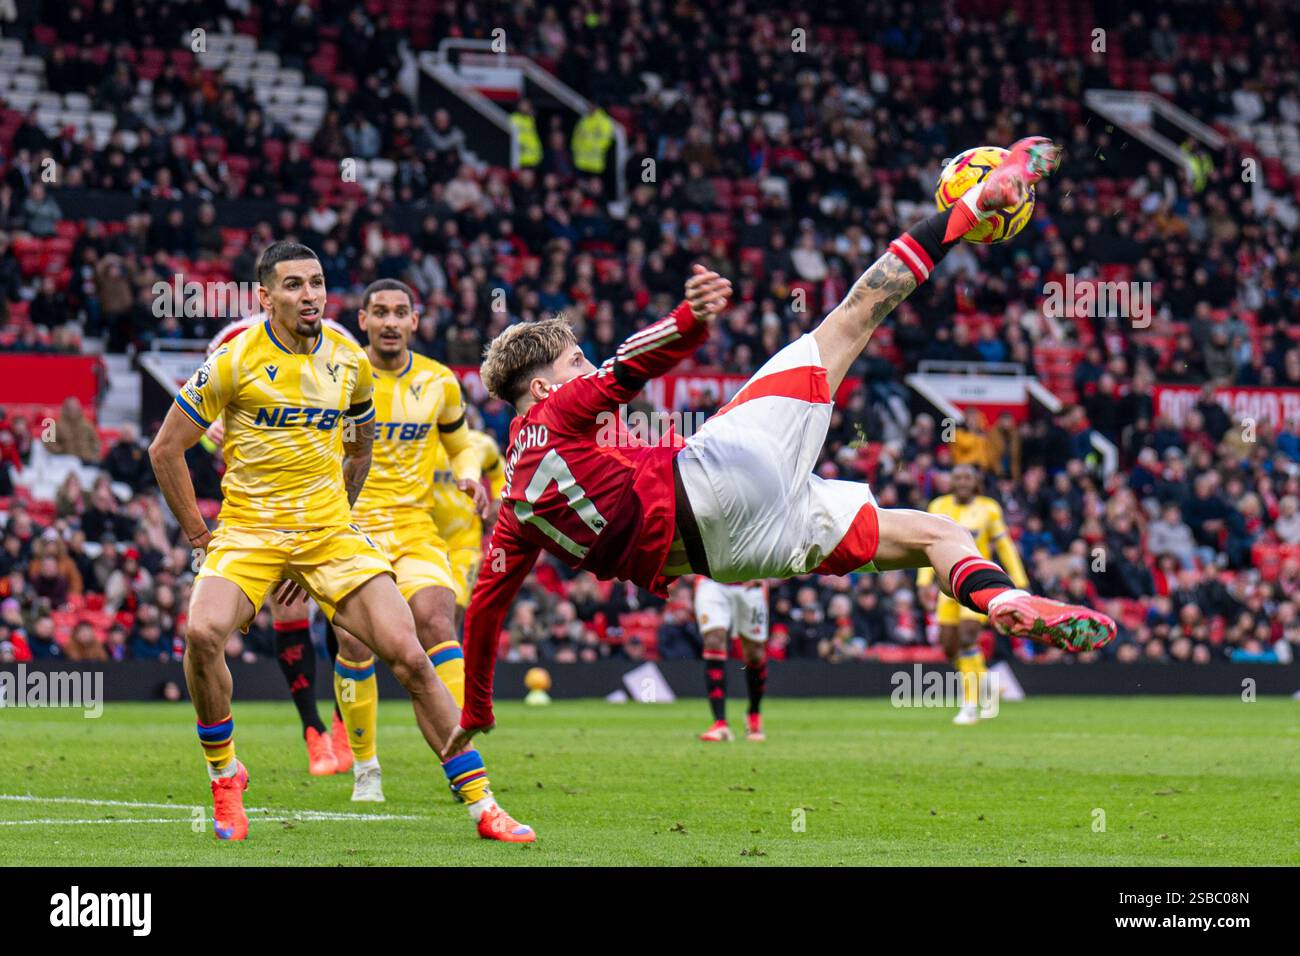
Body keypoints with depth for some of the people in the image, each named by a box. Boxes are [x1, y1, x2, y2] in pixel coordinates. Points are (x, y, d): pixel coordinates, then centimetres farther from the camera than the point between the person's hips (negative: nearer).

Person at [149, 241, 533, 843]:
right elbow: (166, 449, -2)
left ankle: (480, 805, -2)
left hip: (330, 533, 3)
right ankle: (224, 775, -5)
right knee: (203, 632, -30)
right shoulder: (236, 361, -8)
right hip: (248, 531, -3)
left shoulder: (349, 362, 4)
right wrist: (199, 535, -4)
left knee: (408, 655, -10)